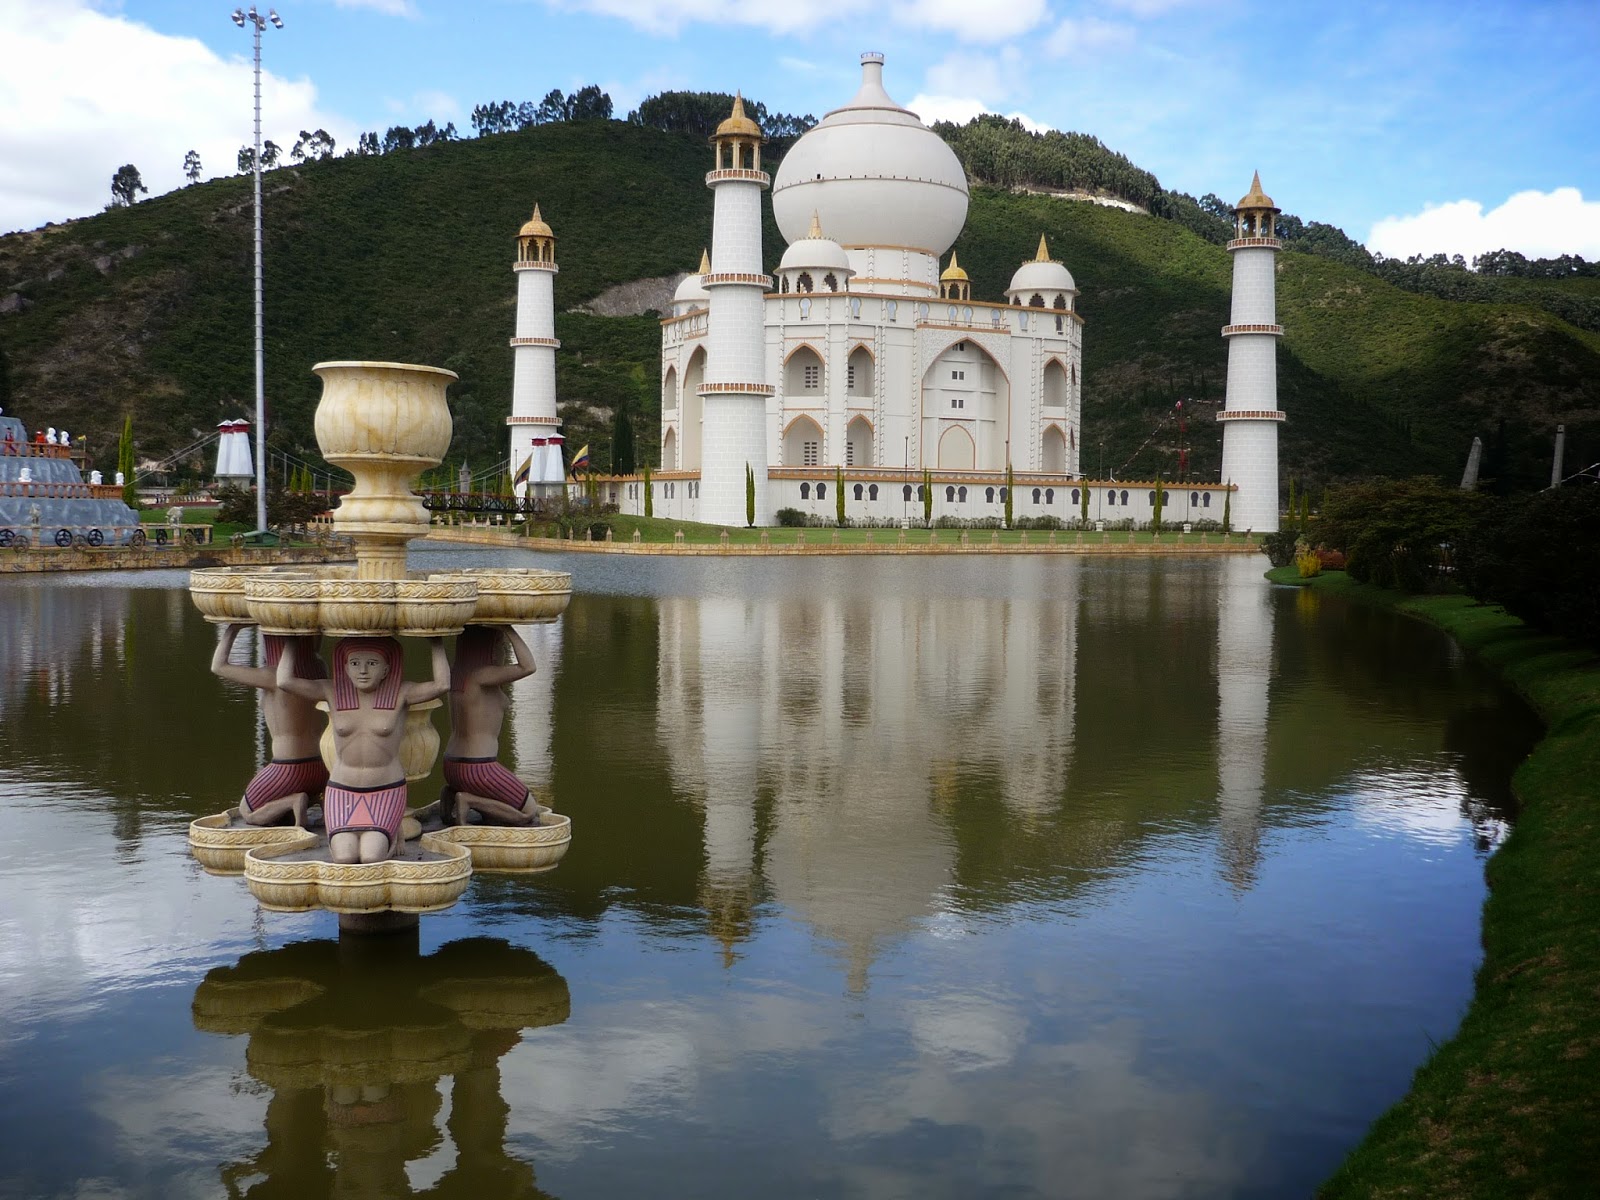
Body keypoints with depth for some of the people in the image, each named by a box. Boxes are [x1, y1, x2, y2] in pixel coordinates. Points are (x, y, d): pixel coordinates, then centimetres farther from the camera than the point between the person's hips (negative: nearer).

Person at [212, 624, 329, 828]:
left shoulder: (273, 676, -15)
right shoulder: (318, 668, 1)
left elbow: (218, 666, -7)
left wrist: (233, 629, 1)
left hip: (288, 769, -6)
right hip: (320, 768, 6)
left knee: (247, 812, 19)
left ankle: (295, 801, -11)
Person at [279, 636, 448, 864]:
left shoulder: (400, 694, -5)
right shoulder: (333, 692, 0)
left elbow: (442, 684, -20)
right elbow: (285, 681, -9)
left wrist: (437, 645, -11)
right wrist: (291, 643, -1)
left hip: (386, 793, -1)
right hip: (342, 793, 2)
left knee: (371, 857, -21)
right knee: (344, 858, -20)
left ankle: (389, 837, 13)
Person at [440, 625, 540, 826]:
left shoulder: (458, 672, 8)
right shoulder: (481, 675, -18)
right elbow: (528, 667, -29)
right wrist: (509, 630, -22)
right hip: (478, 770, -9)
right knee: (530, 814, 5)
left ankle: (454, 794, 7)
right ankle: (467, 800, -7)